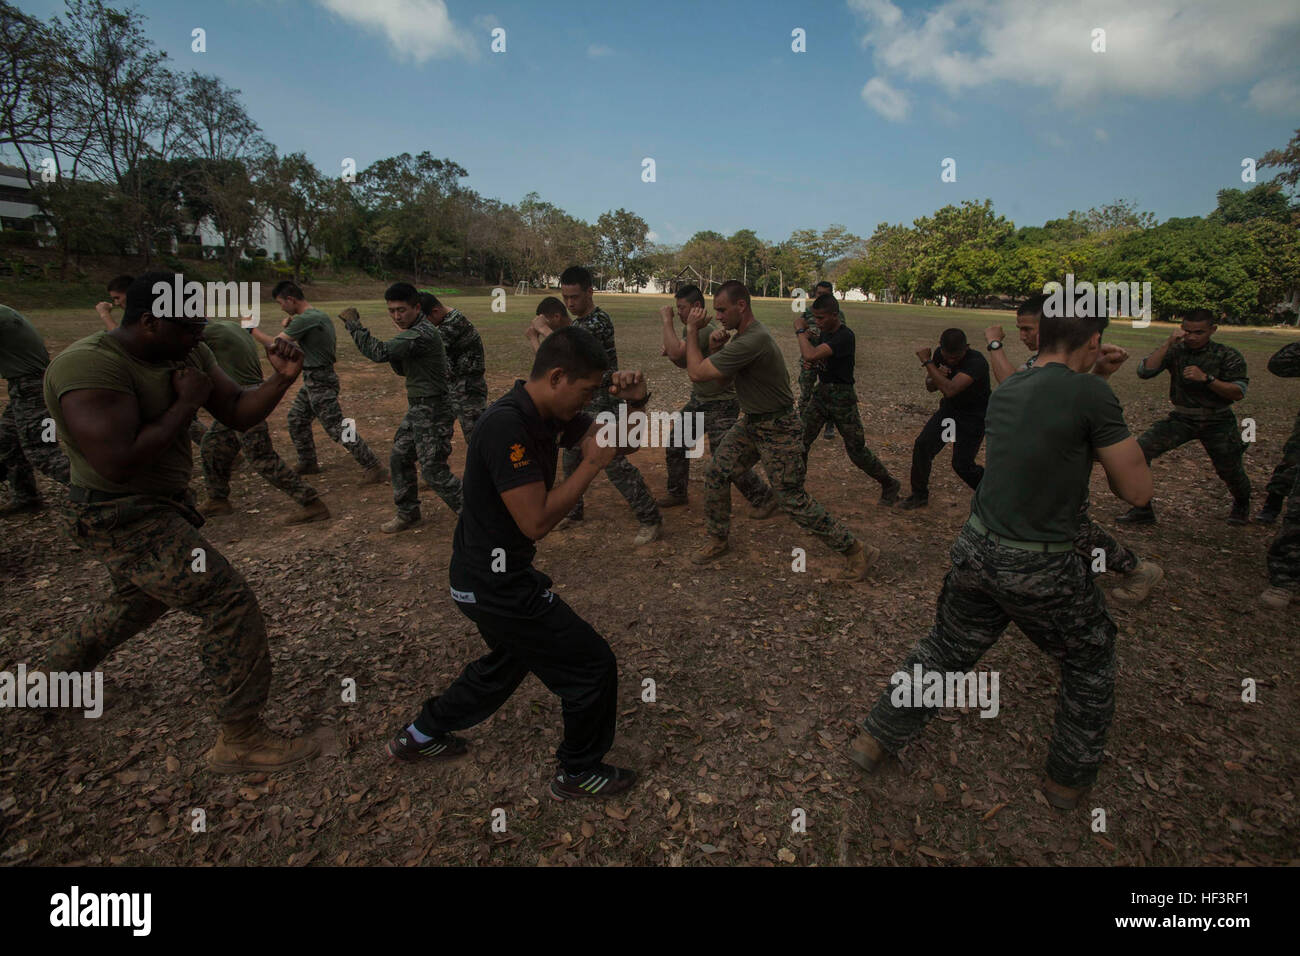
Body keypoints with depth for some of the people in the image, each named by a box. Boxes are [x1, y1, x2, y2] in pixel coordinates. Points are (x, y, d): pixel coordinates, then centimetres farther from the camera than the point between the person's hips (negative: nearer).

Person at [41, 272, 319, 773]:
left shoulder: (187, 353, 0)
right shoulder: (89, 366, -24)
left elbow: (238, 412, 1)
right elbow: (119, 464, -32)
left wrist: (282, 379, -17)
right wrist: (185, 404, -24)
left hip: (161, 505, 10)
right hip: (122, 519, -10)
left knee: (139, 601, 31)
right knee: (231, 603, -14)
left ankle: (53, 676, 56)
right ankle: (240, 740, -3)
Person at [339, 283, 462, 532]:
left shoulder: (422, 334, -23)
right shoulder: (414, 331, 10)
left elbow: (378, 352, -28)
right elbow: (403, 370, 16)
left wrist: (353, 323, -16)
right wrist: (395, 357, -6)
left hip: (432, 412, -10)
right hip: (416, 409, 10)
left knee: (434, 471, -6)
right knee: (399, 459, 18)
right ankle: (408, 514, 33)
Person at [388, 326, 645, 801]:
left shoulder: (549, 414, 1)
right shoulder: (507, 425, -27)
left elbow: (620, 441, 6)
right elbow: (536, 521, -28)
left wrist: (634, 403, -13)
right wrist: (592, 464, -24)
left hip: (489, 577, 10)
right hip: (497, 583, -10)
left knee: (509, 659, 31)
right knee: (593, 664, 2)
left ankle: (420, 735, 47)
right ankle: (578, 772, 25)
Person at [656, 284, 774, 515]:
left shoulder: (706, 329, -23)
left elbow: (676, 352, -35)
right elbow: (683, 362, 17)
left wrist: (666, 320, -25)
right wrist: (671, 353, -4)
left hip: (720, 404, -10)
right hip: (698, 400, 10)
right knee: (674, 446, 14)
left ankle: (764, 498, 5)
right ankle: (677, 493, 31)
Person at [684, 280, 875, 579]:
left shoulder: (752, 341, -30)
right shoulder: (743, 334, 4)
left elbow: (697, 373, -27)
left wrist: (692, 330, -15)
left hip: (777, 429, -9)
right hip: (750, 422, 9)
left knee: (793, 499, -4)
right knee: (717, 473, 5)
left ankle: (855, 550, 11)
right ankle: (718, 540, 23)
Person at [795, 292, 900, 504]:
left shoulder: (845, 336, -23)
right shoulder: (824, 333, 5)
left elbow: (810, 356, -35)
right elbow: (811, 358, 19)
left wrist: (800, 331, -19)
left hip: (842, 397, -7)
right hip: (821, 392, 7)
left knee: (857, 450, 1)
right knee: (800, 442, -1)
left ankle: (889, 484, 23)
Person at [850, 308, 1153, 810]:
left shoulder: (1004, 392, 5)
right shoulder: (1090, 393, -15)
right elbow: (1137, 491, -9)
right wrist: (1112, 439, 7)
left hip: (976, 548, 6)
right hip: (1040, 568, -5)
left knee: (945, 649, 23)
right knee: (1091, 661, 23)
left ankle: (875, 740, 31)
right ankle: (1069, 777, 37)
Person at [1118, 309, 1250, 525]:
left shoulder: (1227, 355, -7)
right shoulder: (1175, 351, -4)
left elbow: (1238, 393, -13)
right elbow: (1144, 372, -20)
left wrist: (1206, 378, -26)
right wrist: (1169, 343, -25)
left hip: (1217, 422, -1)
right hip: (1182, 418, 1)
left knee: (1230, 472, 9)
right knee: (1141, 449, -21)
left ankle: (1242, 504, 47)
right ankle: (1142, 509, -11)